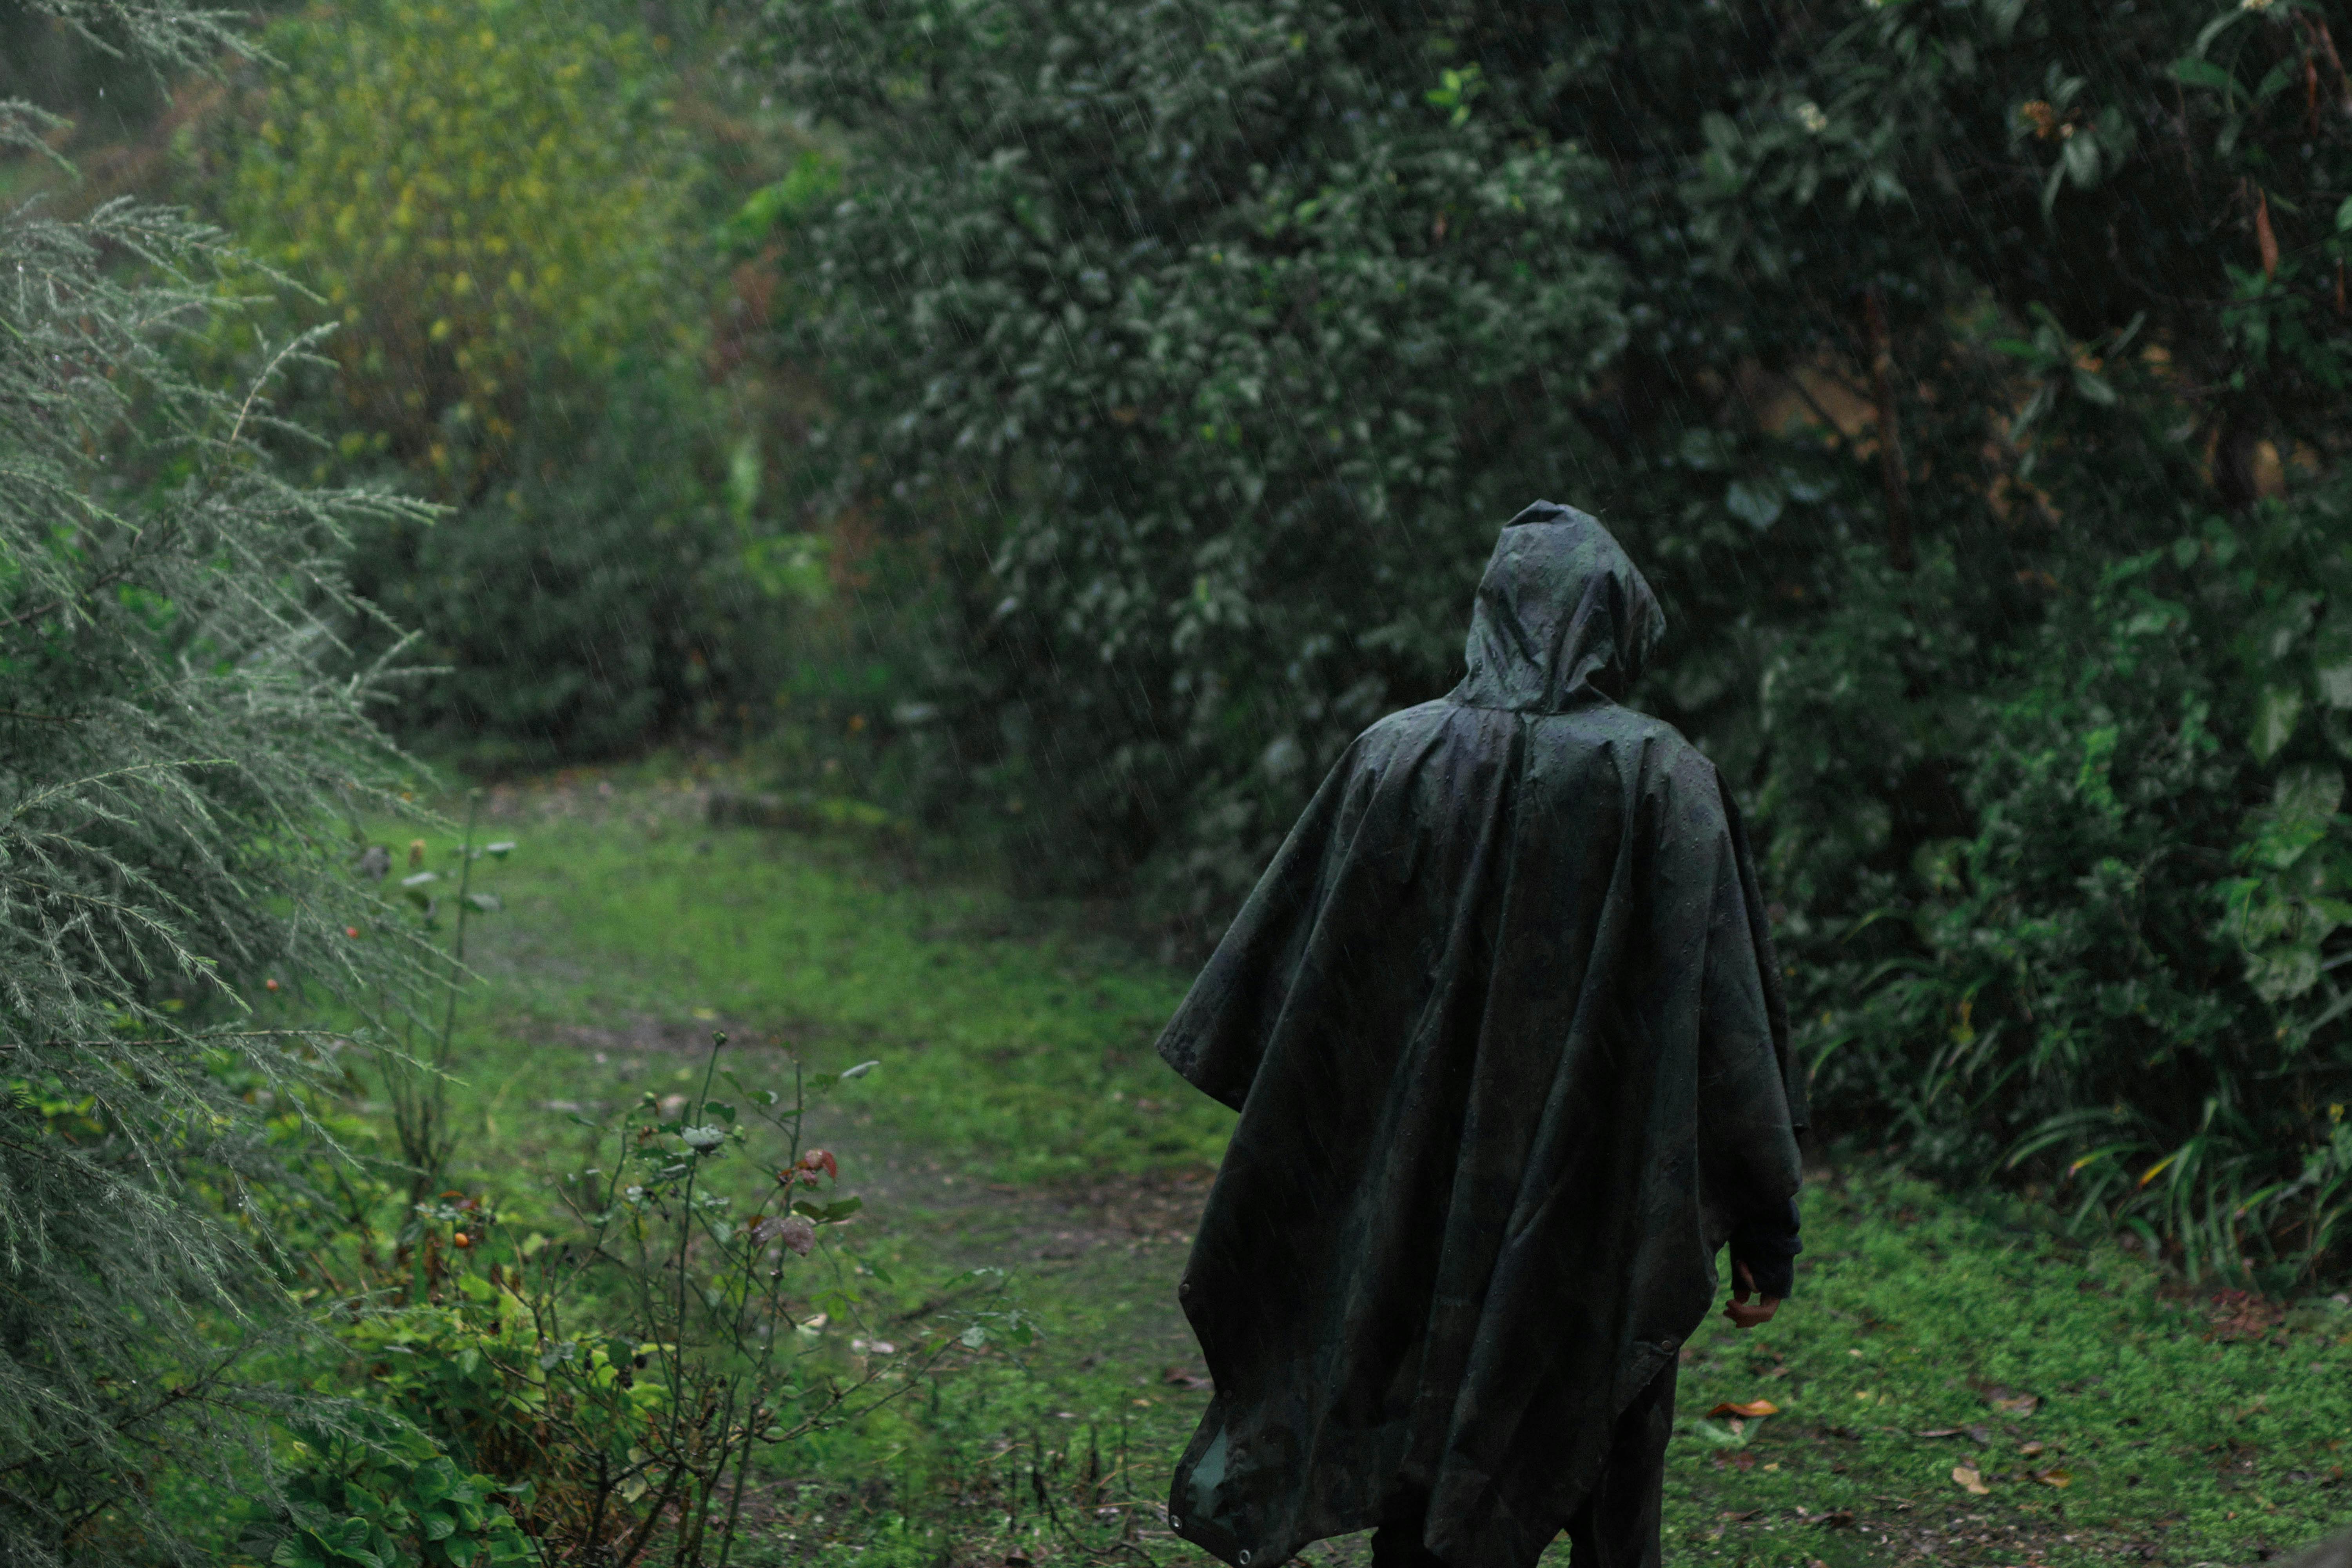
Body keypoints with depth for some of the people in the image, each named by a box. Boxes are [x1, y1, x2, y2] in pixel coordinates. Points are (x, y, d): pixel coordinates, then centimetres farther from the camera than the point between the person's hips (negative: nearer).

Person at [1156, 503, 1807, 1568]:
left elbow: (1297, 980, 4)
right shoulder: (1662, 781, -10)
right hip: (1601, 1208, -2)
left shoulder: (1395, 757, -2)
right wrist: (1766, 1227, -5)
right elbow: (1721, 1008, -11)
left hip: (1425, 1198, 2)